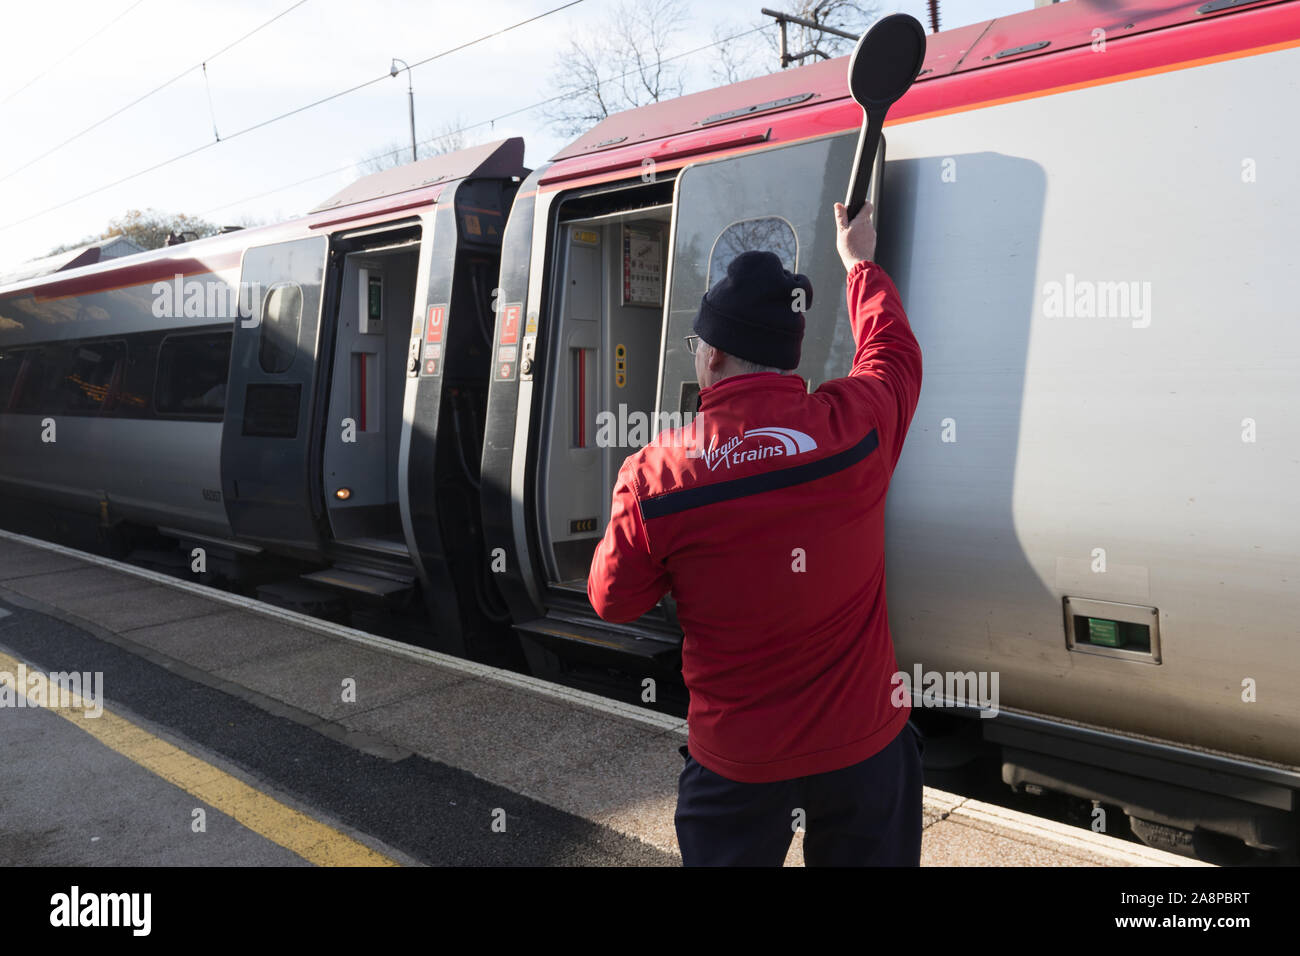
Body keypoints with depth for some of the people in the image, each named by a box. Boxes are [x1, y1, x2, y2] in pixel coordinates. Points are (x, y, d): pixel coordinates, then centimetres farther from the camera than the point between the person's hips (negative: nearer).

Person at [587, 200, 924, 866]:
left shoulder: (655, 474, -20)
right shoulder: (853, 427, -16)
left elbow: (613, 600, -5)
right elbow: (892, 348, 8)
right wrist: (860, 262, 24)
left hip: (736, 760, -1)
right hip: (864, 740, 1)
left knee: (726, 856, 22)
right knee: (866, 856, 22)